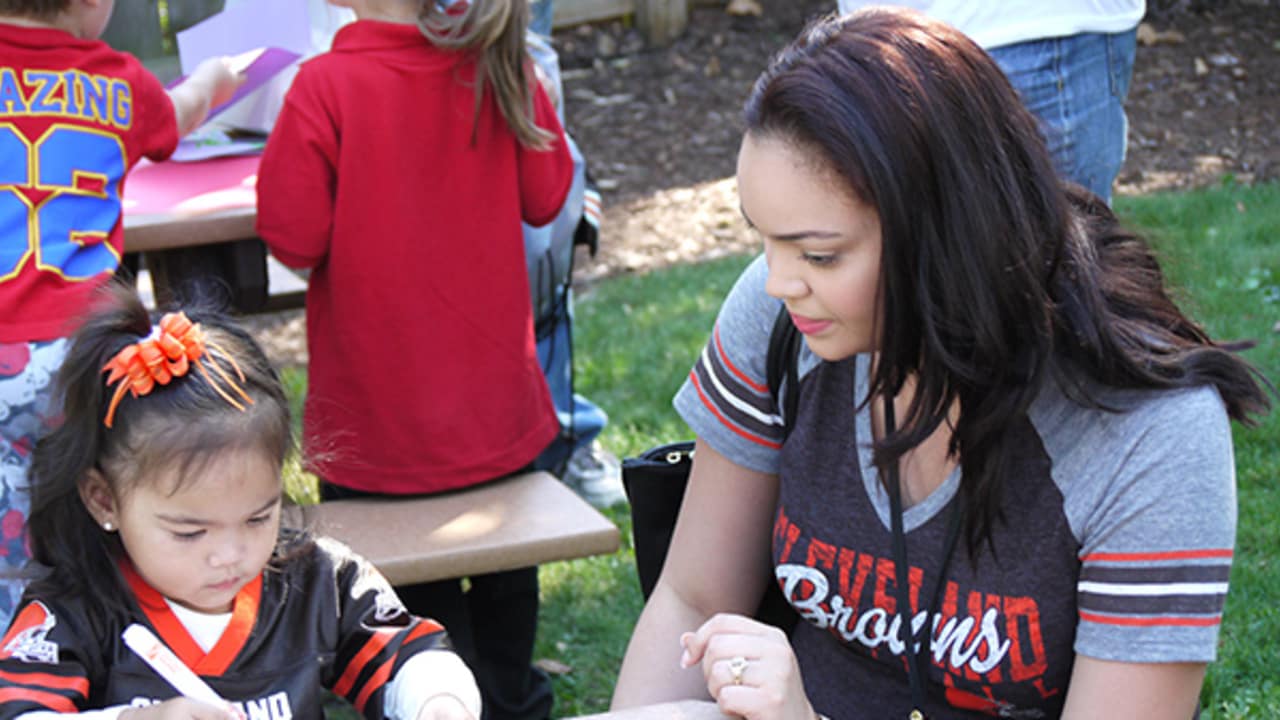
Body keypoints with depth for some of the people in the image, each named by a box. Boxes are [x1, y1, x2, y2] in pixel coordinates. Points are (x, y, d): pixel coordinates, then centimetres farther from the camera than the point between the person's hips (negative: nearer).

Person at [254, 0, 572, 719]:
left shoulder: (325, 85, -22)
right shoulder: (500, 68, -10)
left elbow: (294, 236, -18)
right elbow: (546, 196, 1)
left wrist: (288, 148, -2)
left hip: (382, 414, -4)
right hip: (498, 409, 4)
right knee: (503, 560, 27)